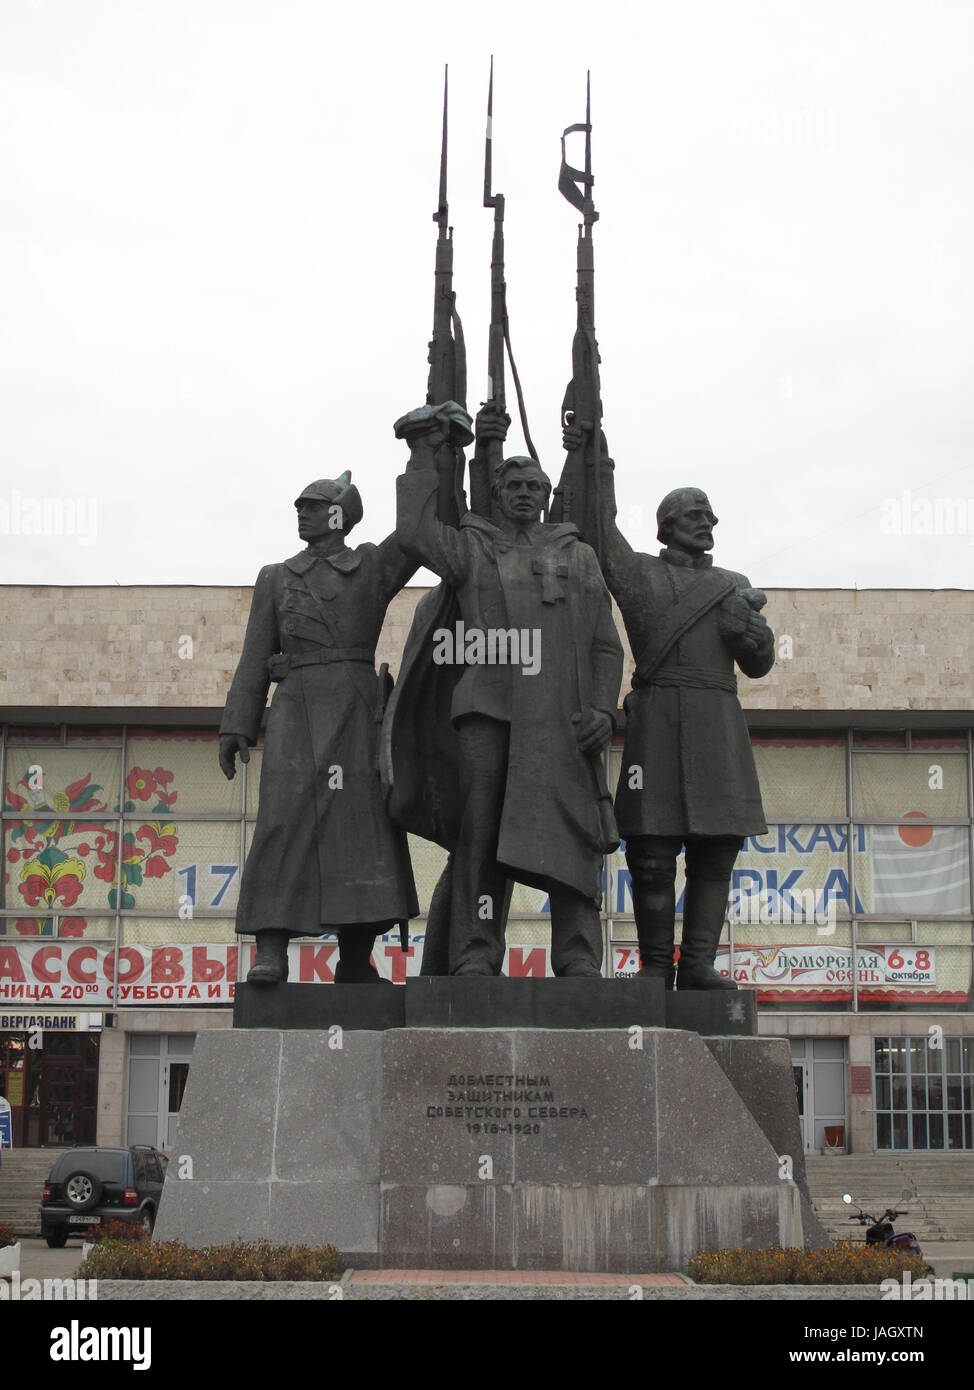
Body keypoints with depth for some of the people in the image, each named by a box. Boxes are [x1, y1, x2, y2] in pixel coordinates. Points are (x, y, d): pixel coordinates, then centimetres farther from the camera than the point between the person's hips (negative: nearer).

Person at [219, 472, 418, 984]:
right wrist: (236, 726, 3)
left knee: (366, 819, -5)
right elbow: (255, 659, 12)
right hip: (297, 706, 0)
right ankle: (271, 950, -20)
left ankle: (355, 960, -2)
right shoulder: (276, 578, 17)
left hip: (359, 708, 0)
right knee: (286, 816, -16)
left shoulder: (375, 567, 15)